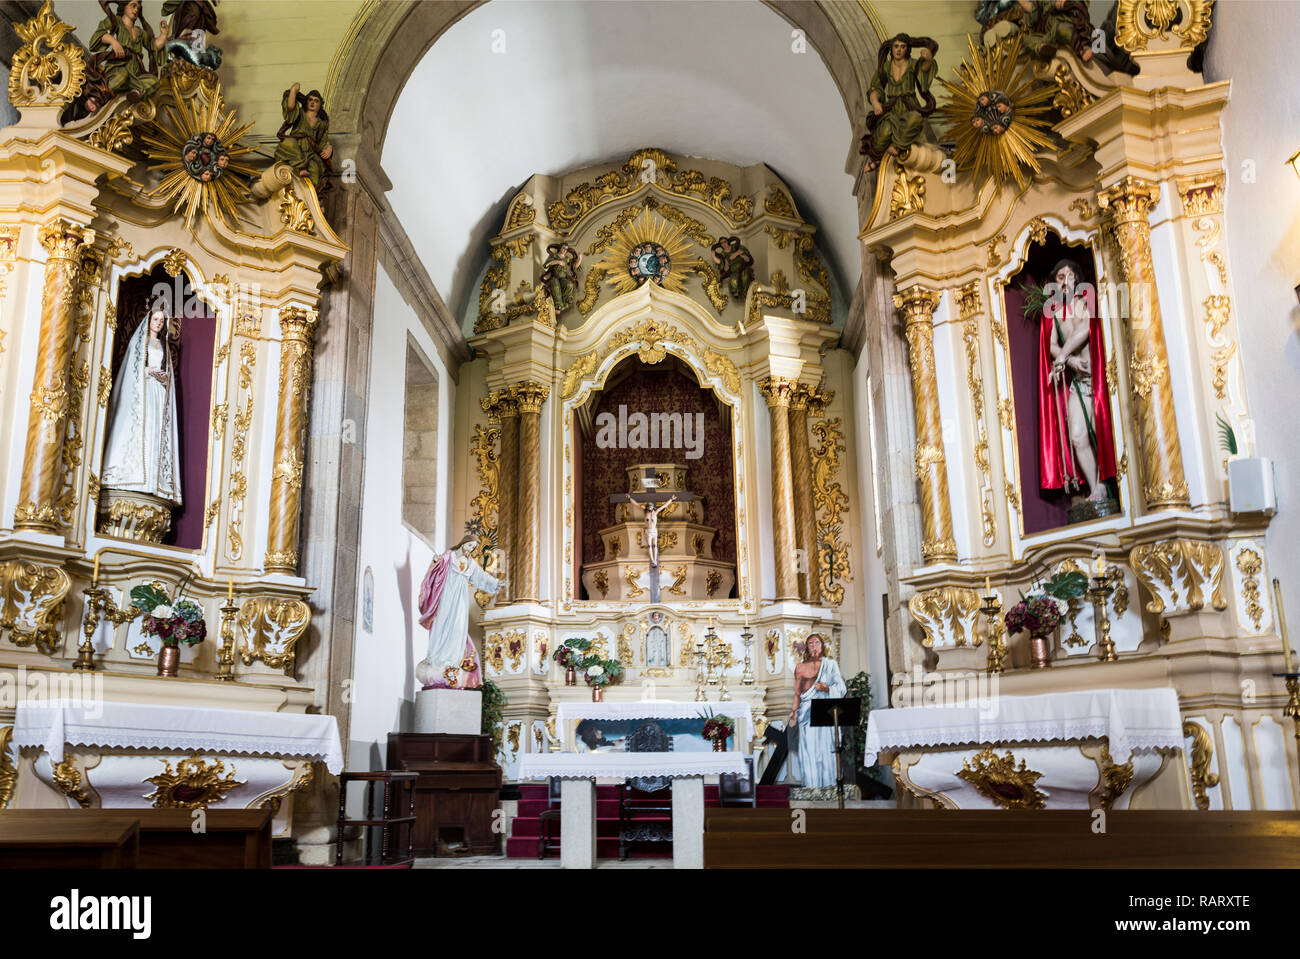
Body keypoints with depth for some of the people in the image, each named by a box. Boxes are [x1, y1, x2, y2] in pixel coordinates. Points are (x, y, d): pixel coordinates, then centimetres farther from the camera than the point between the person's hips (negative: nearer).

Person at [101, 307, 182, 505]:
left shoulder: (164, 346, 23)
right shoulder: (138, 340, 12)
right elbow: (131, 367, 2)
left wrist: (163, 376, -4)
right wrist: (148, 371, -14)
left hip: (158, 393, 4)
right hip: (139, 390, -4)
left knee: (156, 433, -8)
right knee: (137, 428, -16)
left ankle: (154, 480, -16)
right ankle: (130, 474, -23)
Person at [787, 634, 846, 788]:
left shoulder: (830, 665, 8)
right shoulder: (800, 667, 11)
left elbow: (842, 688, 3)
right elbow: (797, 693, 12)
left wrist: (827, 688, -14)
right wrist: (794, 712, 3)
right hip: (807, 715, 1)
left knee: (825, 749, -5)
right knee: (808, 750, -5)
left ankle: (827, 784, 3)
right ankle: (811, 785, -2)